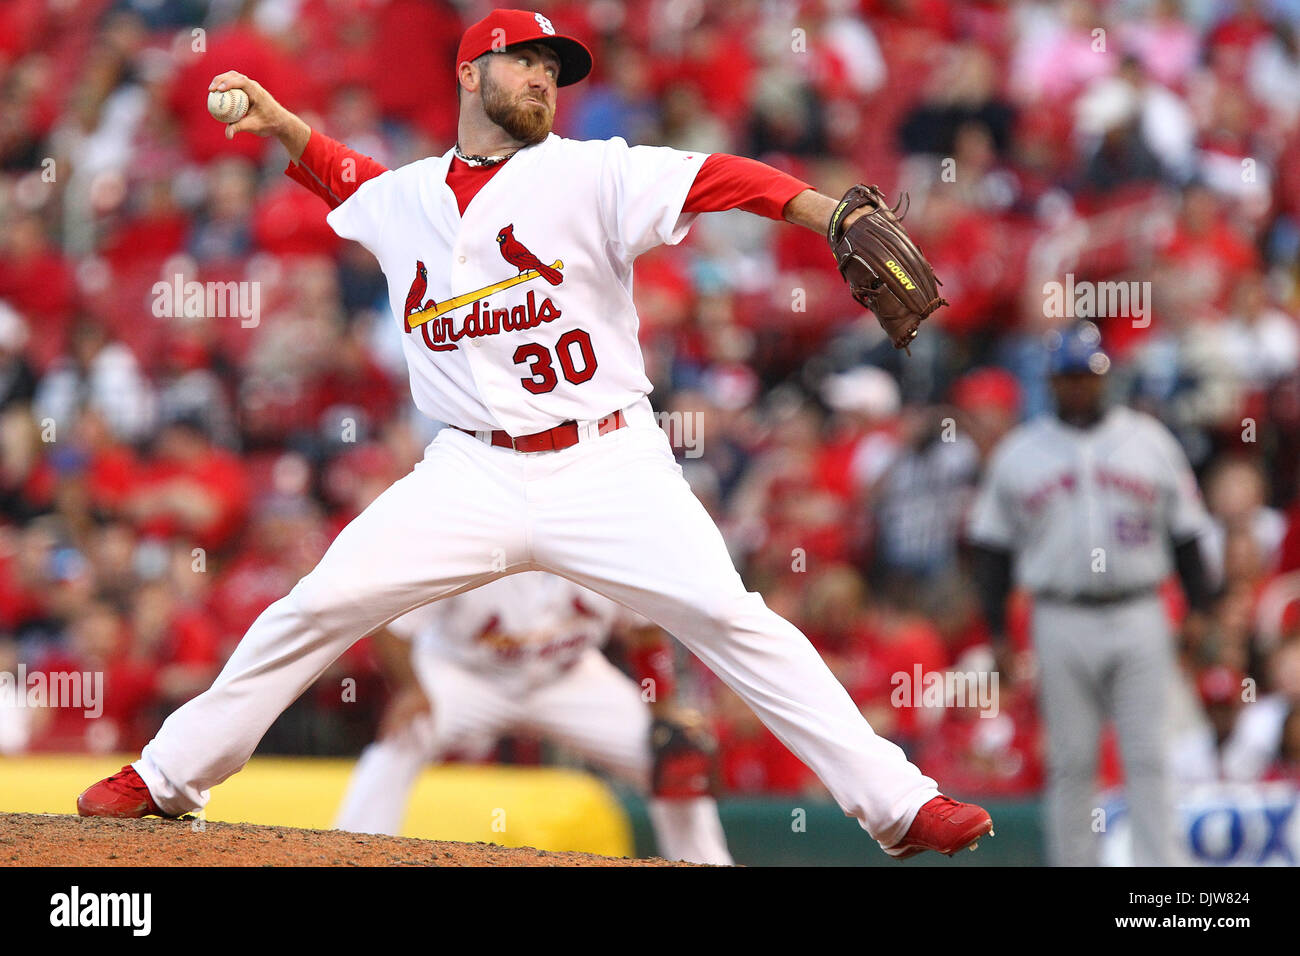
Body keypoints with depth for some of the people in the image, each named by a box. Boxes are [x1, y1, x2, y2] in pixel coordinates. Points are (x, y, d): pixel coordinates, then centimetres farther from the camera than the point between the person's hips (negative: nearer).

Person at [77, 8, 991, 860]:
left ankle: (899, 803, -14)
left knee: (729, 616, -17)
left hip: (607, 466, -3)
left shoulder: (589, 175, -2)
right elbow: (344, 173, 34)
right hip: (471, 475, 3)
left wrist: (834, 215, -30)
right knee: (314, 609, -5)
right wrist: (277, 121, 18)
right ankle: (169, 777, 11)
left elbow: (713, 180, -16)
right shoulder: (402, 198, 10)